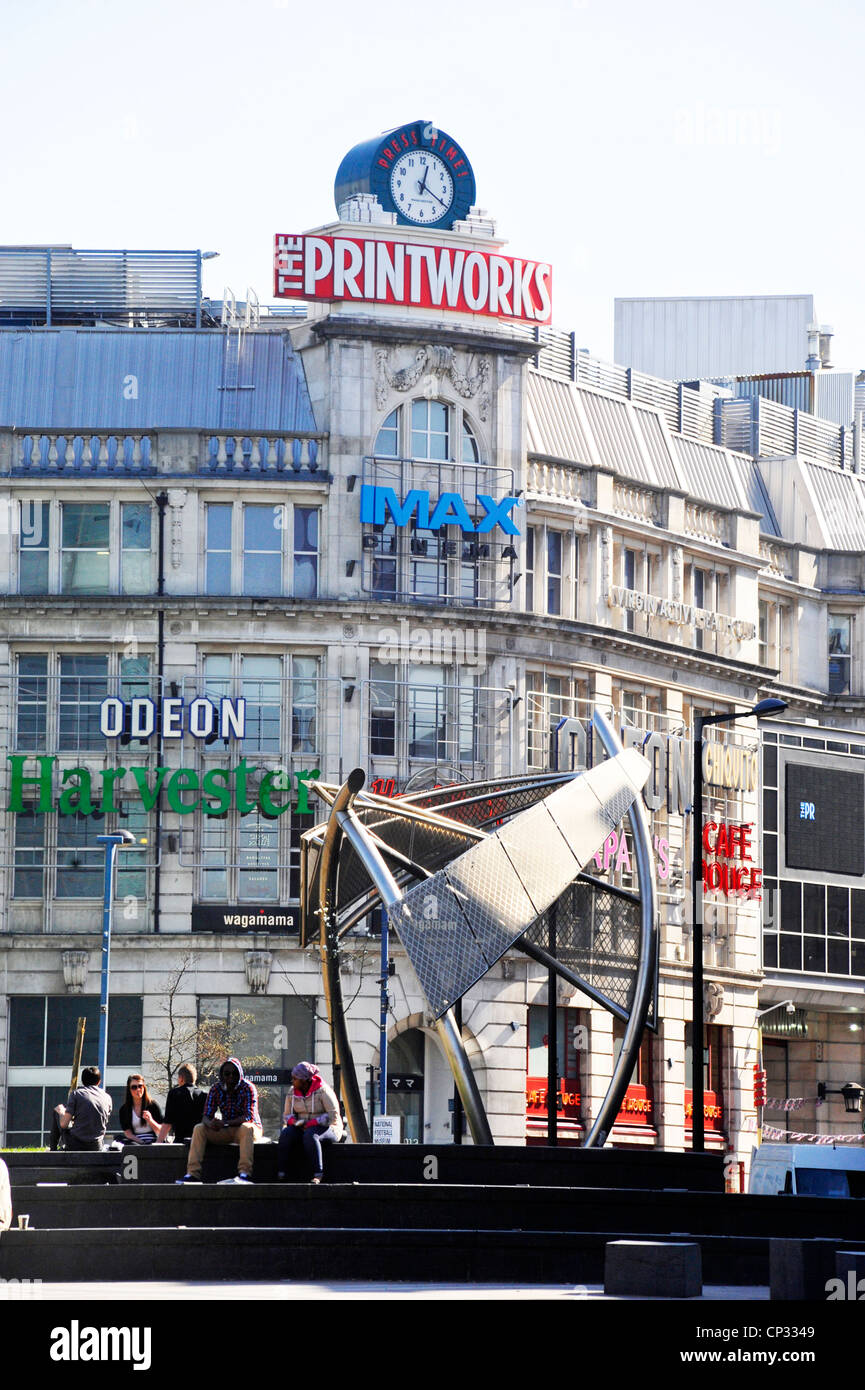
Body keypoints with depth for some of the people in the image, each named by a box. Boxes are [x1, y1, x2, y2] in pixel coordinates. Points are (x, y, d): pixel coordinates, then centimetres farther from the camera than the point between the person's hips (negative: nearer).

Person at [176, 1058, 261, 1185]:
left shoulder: (248, 1088, -14)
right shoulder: (216, 1089, -3)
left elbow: (249, 1117, -24)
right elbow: (207, 1116, -6)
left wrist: (225, 1123, -36)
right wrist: (210, 1123, -33)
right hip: (226, 1131, 4)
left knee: (246, 1128, -38)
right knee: (199, 1128, -15)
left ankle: (245, 1173, -49)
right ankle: (193, 1173, -25)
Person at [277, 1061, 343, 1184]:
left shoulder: (322, 1091, -12)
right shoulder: (293, 1093, 6)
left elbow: (334, 1116, -16)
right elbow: (287, 1115, 15)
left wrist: (312, 1123, -21)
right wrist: (293, 1121, -10)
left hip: (327, 1128, -5)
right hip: (302, 1128, 5)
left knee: (310, 1135, -38)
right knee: (286, 1134, -26)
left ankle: (317, 1175, -36)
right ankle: (281, 1175, -31)